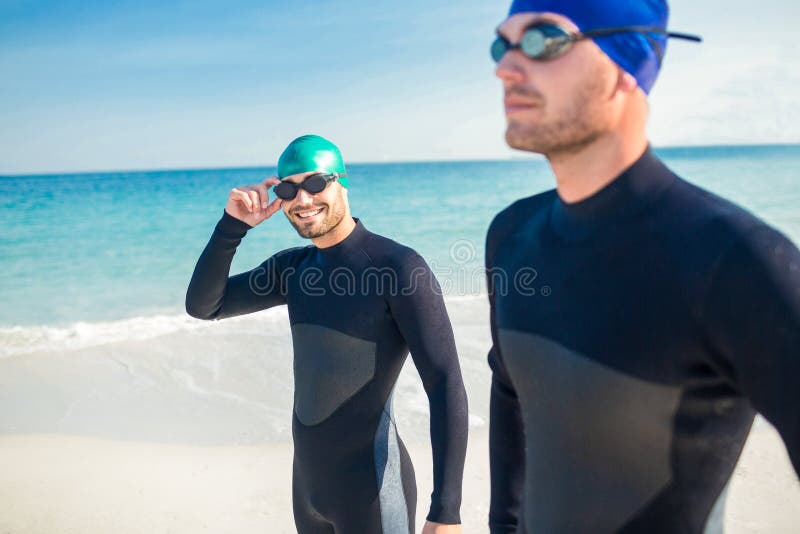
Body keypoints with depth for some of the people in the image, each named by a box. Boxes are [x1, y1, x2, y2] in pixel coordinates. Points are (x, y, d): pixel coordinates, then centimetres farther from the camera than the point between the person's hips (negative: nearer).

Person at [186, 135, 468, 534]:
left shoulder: (401, 265, -19)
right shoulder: (294, 266, 6)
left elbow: (447, 388, -21)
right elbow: (202, 306, 5)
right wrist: (233, 224, -9)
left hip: (372, 490, -7)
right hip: (310, 483, 8)